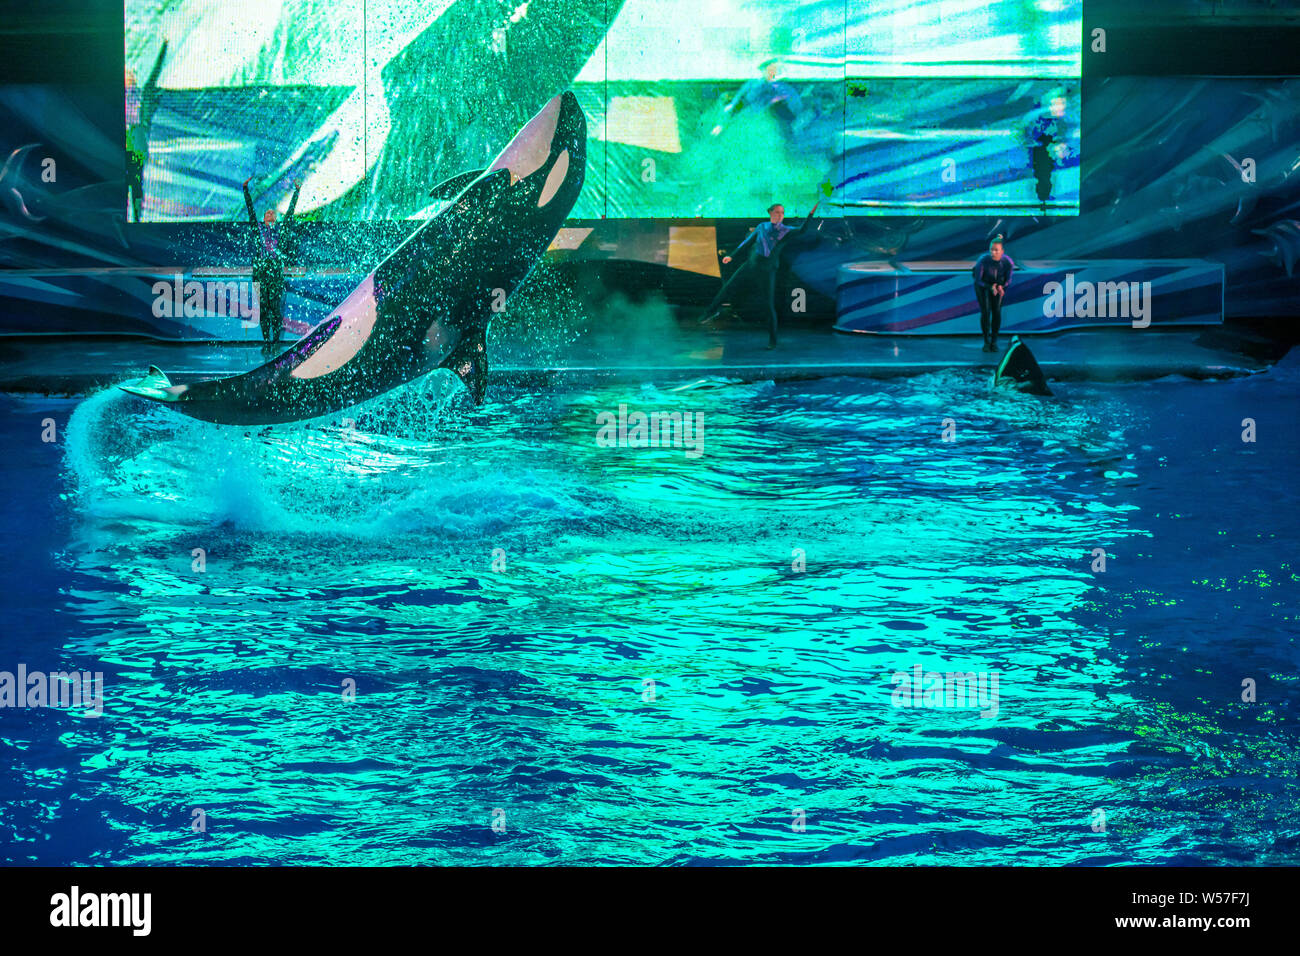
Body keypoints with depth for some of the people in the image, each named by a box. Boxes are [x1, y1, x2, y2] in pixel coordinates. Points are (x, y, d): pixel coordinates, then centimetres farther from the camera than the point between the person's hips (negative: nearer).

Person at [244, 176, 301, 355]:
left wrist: (296, 191, 13)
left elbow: (290, 211, 13)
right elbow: (250, 209, 9)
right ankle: (266, 342, 5)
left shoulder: (280, 230, 13)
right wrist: (246, 189, 5)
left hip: (277, 272, 0)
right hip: (260, 272, 0)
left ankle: (275, 342, 3)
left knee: (277, 309, -3)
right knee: (263, 309, 1)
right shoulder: (258, 227, 12)